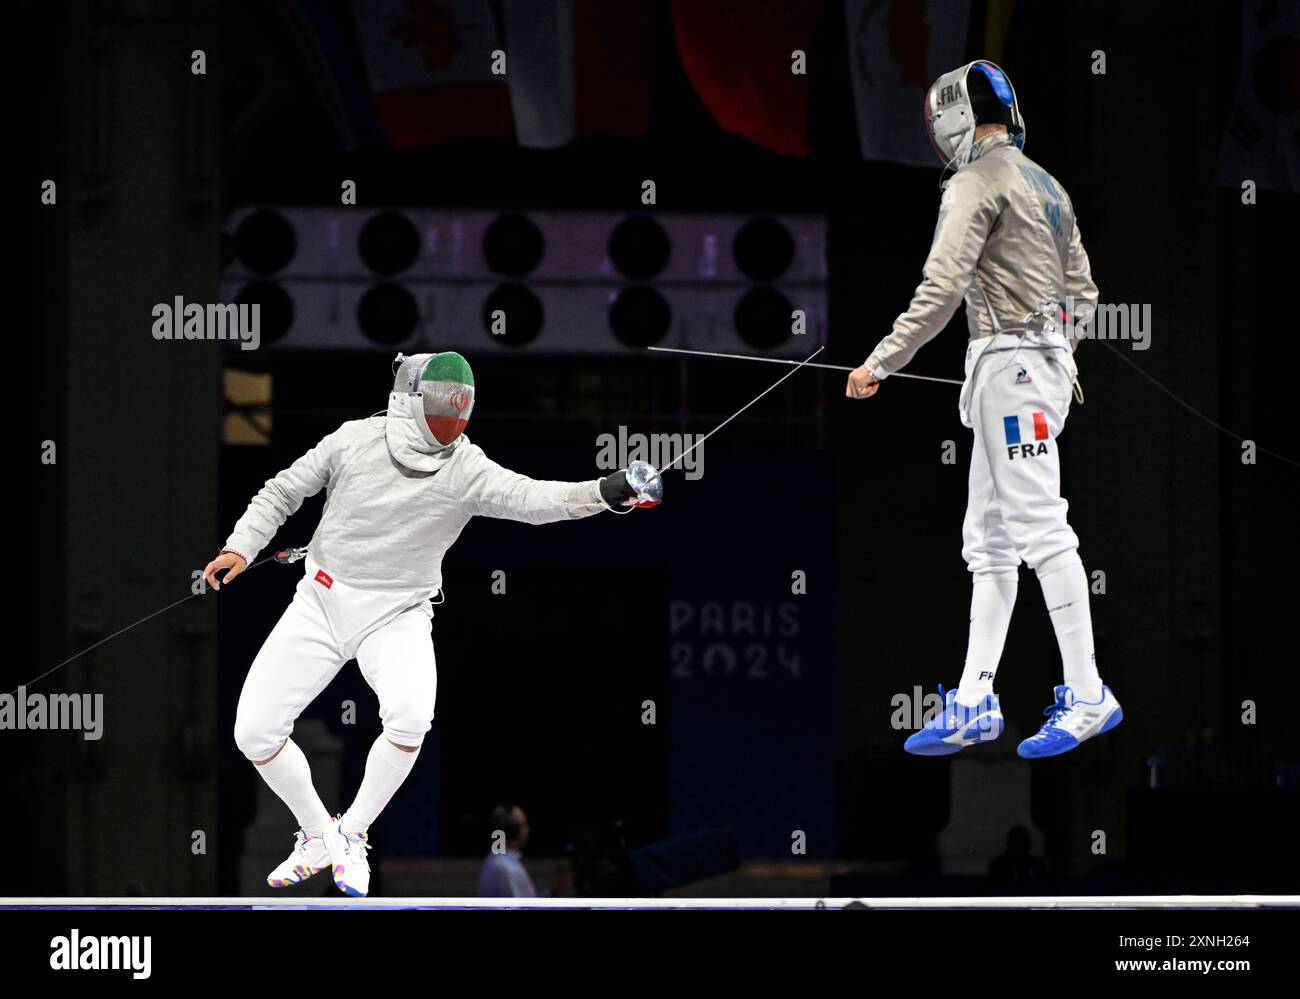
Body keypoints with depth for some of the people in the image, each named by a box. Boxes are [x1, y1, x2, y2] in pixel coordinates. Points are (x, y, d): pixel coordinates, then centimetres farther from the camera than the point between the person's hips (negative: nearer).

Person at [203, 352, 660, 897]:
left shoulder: (466, 469, -13)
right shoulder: (355, 441, -10)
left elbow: (531, 498, -29)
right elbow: (282, 493, 3)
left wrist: (605, 492, -45)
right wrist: (240, 547, -11)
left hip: (397, 615, -1)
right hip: (322, 602, 1)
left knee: (409, 718, -30)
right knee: (254, 733, -8)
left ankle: (352, 835, -5)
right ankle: (318, 836, 19)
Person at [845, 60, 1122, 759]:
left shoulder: (978, 182, -11)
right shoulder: (1046, 185, 17)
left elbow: (941, 289, -19)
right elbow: (1082, 294, 20)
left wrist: (882, 364, -14)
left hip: (1009, 363, -9)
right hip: (1049, 358, 9)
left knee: (1040, 532, -10)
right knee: (988, 542, 10)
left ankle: (1086, 698, -11)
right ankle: (973, 706, 11)